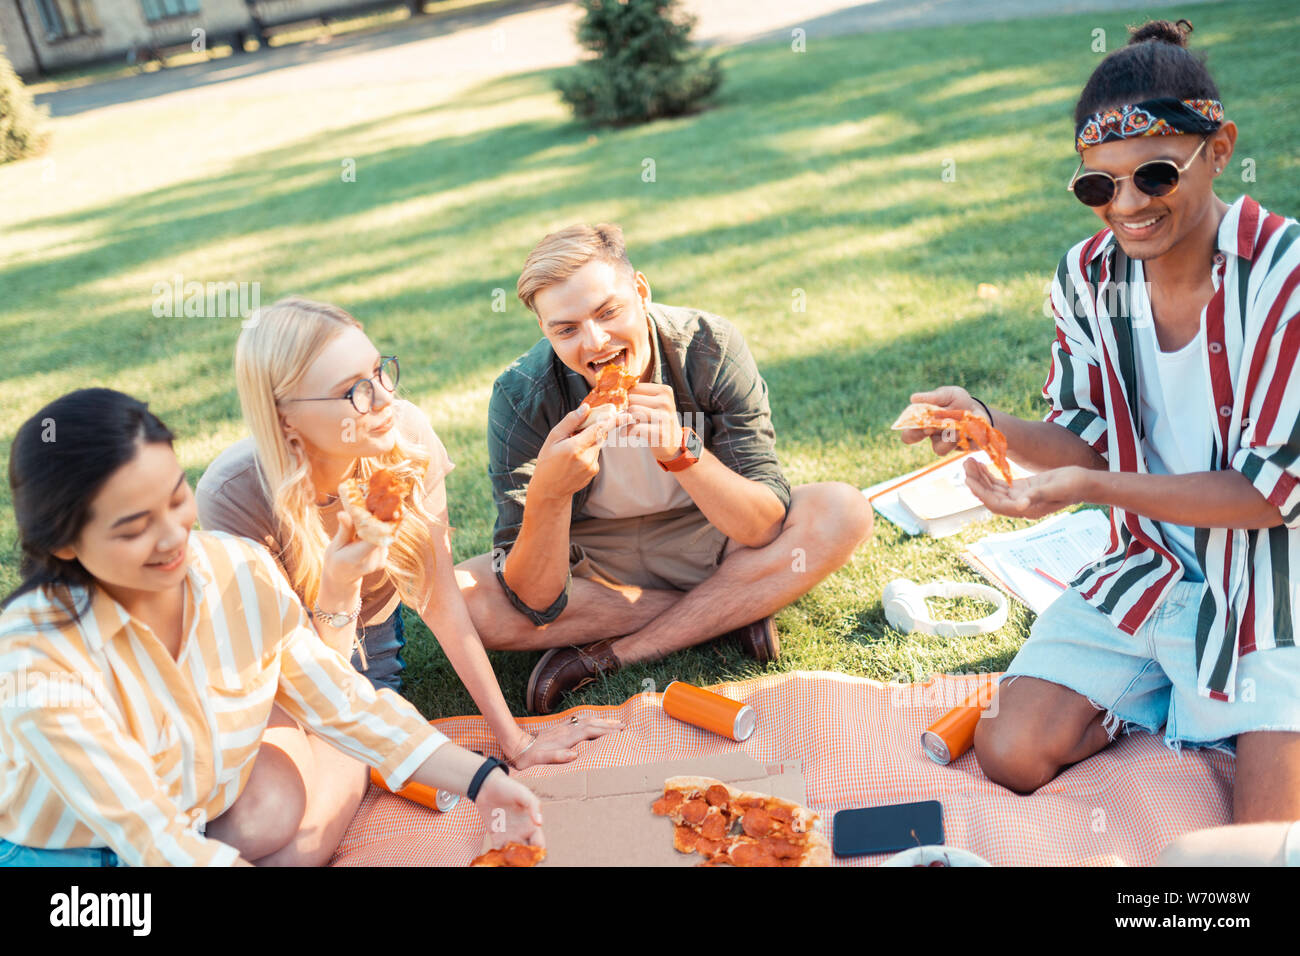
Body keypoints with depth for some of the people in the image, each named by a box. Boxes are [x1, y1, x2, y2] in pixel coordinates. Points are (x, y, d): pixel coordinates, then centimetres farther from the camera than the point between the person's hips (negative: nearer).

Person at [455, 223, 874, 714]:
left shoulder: (710, 348, -22)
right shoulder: (521, 397, -24)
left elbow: (765, 527, -24)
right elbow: (537, 603, -27)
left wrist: (680, 450, -41)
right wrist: (549, 492, -45)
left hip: (699, 539, 0)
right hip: (588, 559, 1)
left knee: (843, 512, -24)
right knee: (451, 596, -27)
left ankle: (611, 653, -18)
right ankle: (729, 611, -15)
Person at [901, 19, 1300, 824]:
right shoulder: (1089, 276, -5)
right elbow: (1090, 442, 2)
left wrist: (1091, 487, -27)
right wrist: (989, 424, -19)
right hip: (1146, 569, 4)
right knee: (1012, 757, -6)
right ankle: (1155, 695, 16)